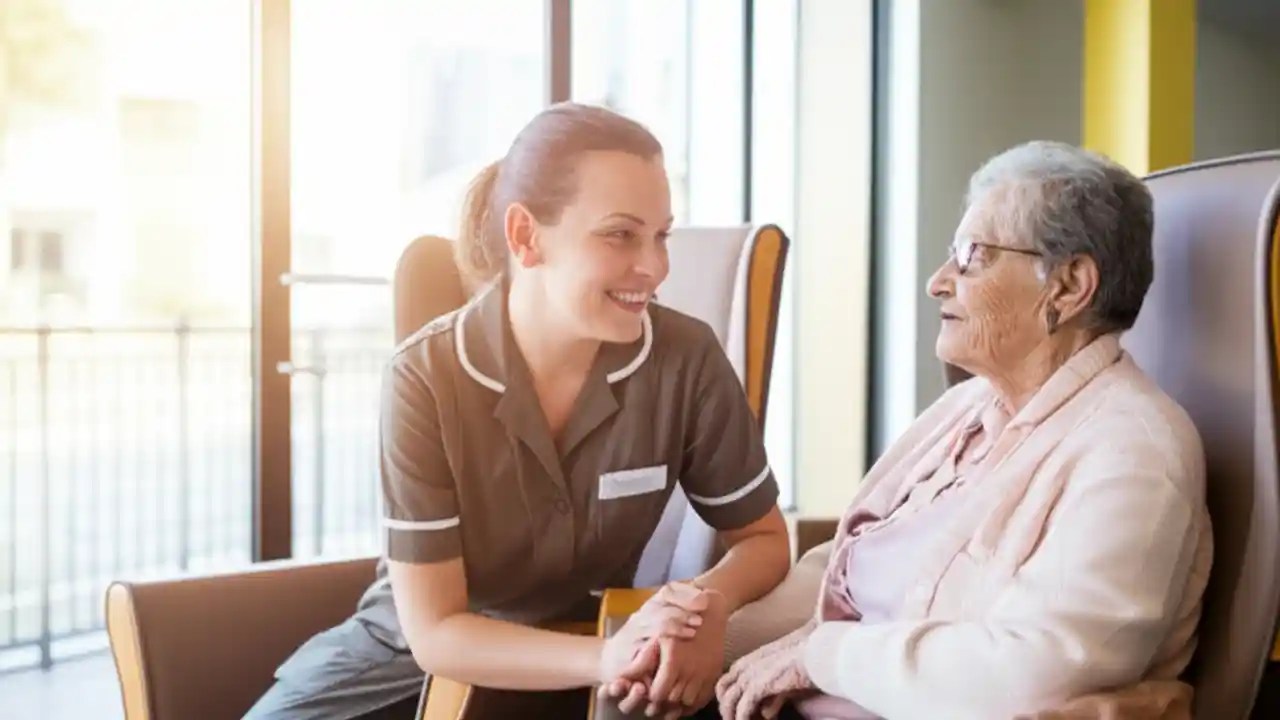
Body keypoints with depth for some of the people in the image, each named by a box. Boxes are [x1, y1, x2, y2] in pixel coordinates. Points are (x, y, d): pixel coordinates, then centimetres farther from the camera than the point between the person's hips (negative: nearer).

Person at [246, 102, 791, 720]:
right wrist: (607, 658, -35)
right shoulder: (425, 376, -22)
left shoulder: (687, 359, -17)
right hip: (419, 648, -1)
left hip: (579, 667, 2)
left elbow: (763, 539, -3)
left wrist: (712, 601, -26)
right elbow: (433, 629, -20)